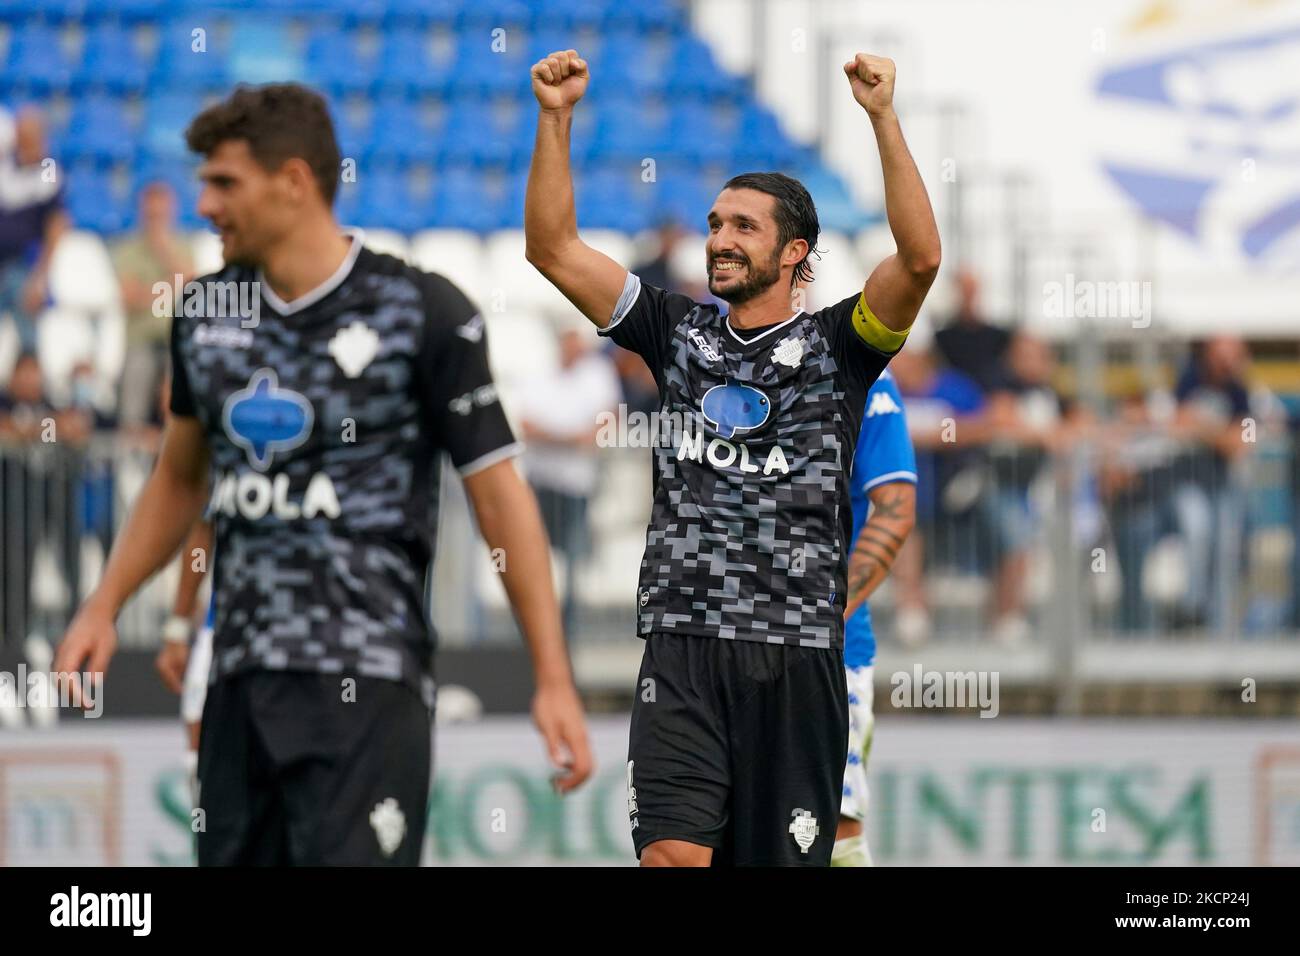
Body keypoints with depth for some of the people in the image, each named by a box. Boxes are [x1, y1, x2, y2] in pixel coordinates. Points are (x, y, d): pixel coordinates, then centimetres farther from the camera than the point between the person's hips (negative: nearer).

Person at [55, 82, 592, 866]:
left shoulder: (424, 314, -6)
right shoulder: (207, 313, 10)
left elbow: (498, 492, -5)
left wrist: (554, 680, -8)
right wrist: (104, 608, 15)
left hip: (368, 682, -6)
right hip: (241, 679, 6)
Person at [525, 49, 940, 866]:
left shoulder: (836, 345, 4)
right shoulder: (678, 332, 12)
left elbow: (921, 257, -13)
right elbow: (554, 248, 9)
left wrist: (884, 118, -19)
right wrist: (555, 120, -2)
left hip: (798, 653, -1)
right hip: (683, 645, 1)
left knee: (781, 856, 3)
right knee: (673, 853, -13)